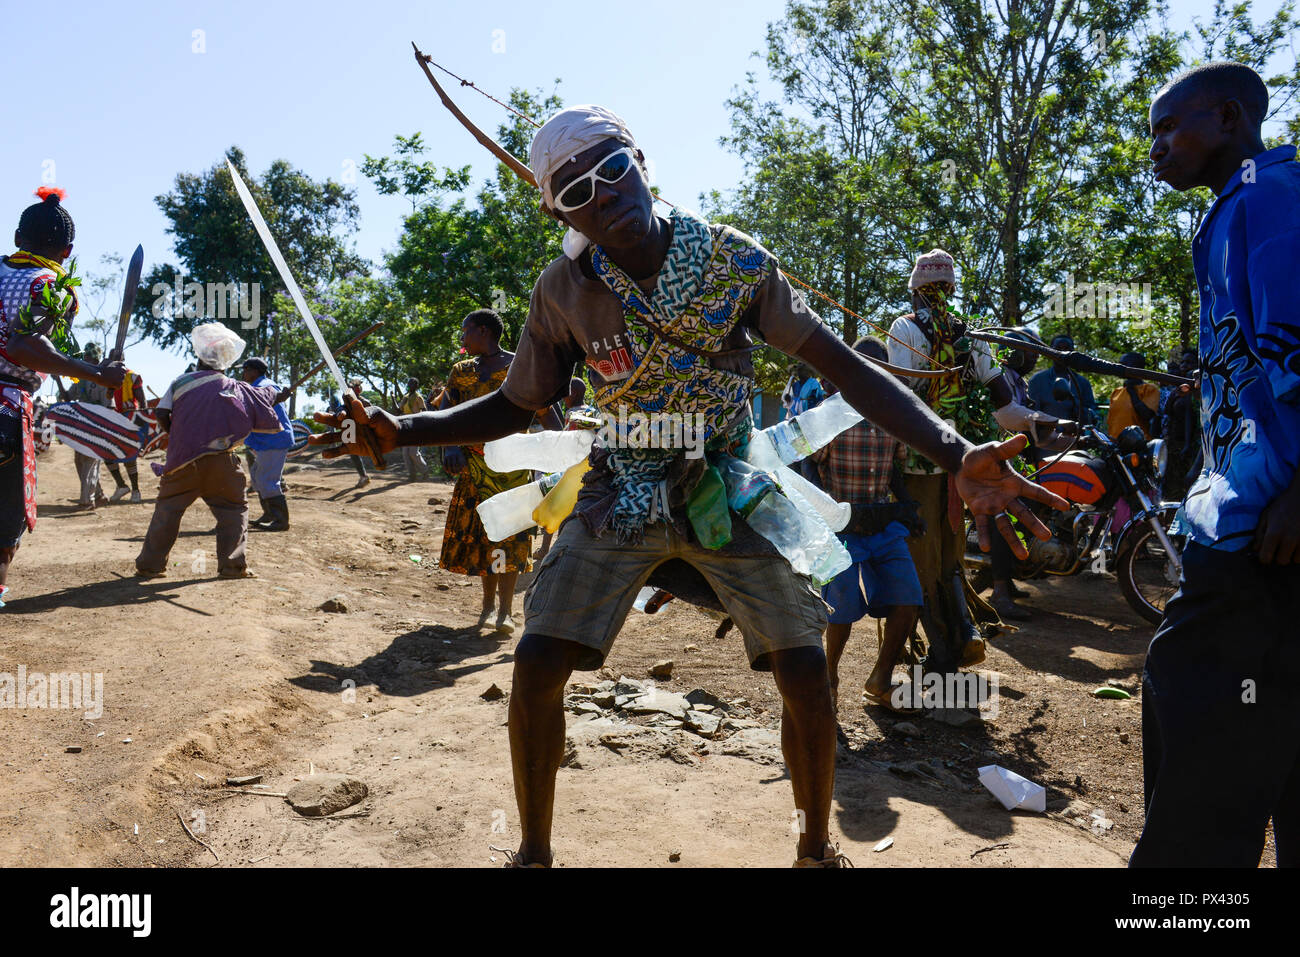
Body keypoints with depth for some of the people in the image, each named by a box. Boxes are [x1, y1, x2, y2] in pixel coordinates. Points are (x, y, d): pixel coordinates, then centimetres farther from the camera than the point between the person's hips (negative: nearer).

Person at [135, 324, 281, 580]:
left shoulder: (180, 383, 6)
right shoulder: (234, 387, 4)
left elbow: (162, 415, -1)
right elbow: (269, 394, 12)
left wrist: (176, 438, 15)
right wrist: (275, 393, 34)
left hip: (183, 460, 1)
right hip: (220, 460, -1)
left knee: (168, 509, 12)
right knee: (233, 508, 9)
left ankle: (149, 564, 13)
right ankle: (233, 565, 1)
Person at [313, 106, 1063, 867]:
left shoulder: (735, 259, -13)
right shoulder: (564, 290, -10)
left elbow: (842, 364, -14)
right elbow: (515, 406, 1)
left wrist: (956, 454, -27)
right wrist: (399, 430, -14)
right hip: (620, 496, 1)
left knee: (807, 675, -5)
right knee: (536, 670, -8)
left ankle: (817, 848, 24)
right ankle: (534, 850, 18)